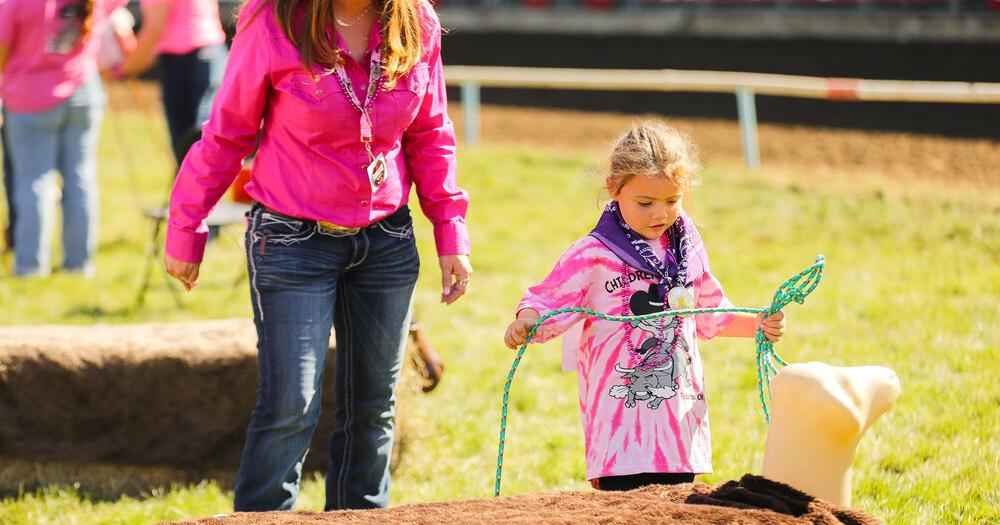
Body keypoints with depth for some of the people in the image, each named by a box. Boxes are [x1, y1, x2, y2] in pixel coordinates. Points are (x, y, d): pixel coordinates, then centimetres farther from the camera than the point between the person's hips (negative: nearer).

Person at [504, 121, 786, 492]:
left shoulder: (688, 248, 8)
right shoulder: (594, 255, -8)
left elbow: (710, 314, 20)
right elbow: (548, 302, -7)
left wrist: (757, 324, 8)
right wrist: (526, 321, -28)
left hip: (681, 416, 5)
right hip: (619, 421, -5)